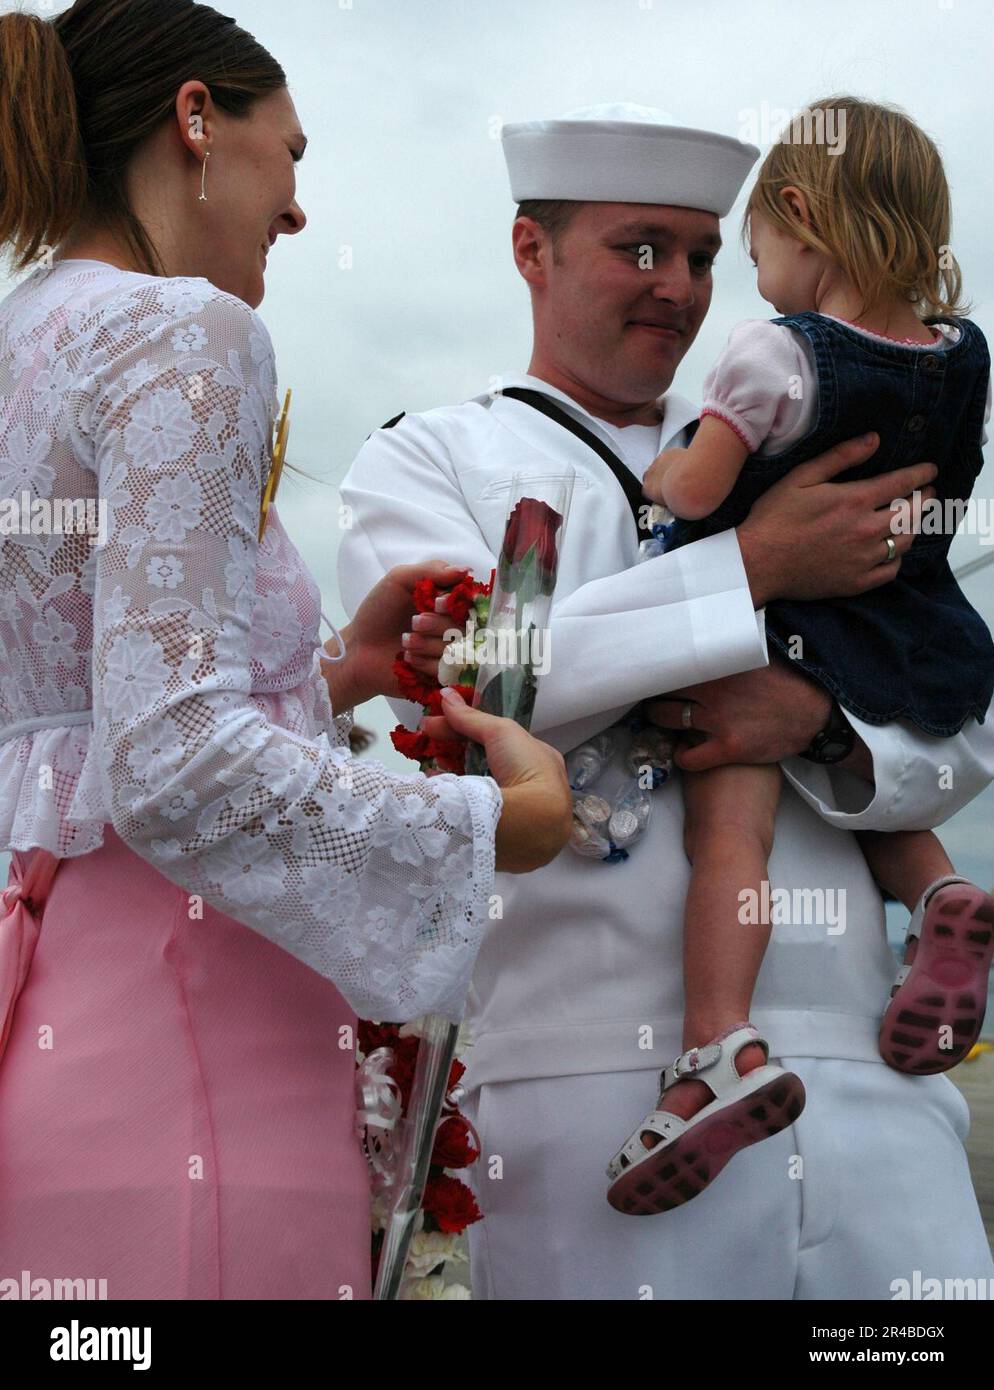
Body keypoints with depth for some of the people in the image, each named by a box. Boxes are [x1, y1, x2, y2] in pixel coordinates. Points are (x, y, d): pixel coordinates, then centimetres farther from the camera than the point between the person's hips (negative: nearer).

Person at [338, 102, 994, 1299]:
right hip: (599, 1069, -3)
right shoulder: (425, 461, 11)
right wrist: (754, 570, -7)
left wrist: (819, 716, -9)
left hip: (862, 1066, 4)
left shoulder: (776, 473, 21)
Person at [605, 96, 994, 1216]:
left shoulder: (777, 353, -16)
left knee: (730, 827, -12)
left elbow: (694, 493, -15)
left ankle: (722, 1049, -27)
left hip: (779, 635, -6)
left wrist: (656, 472, 6)